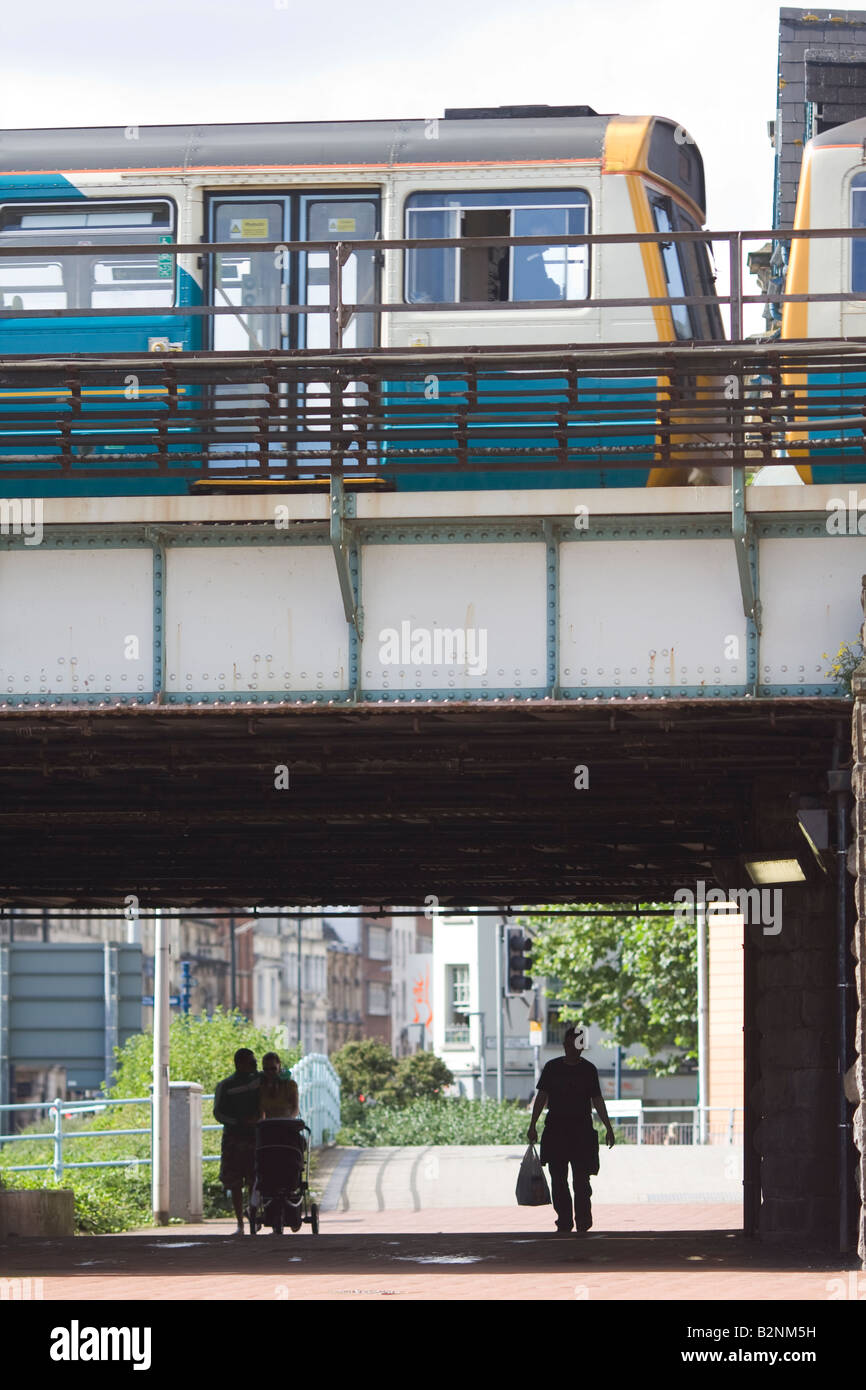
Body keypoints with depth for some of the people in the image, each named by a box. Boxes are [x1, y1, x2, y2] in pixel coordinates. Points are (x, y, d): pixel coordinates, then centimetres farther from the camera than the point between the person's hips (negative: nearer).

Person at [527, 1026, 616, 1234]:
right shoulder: (552, 1068, 6)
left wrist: (608, 1128, 6)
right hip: (556, 1130, 1)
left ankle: (582, 1223, 1)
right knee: (558, 1180, 1)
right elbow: (541, 1097, 9)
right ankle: (563, 1223, 7)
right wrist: (532, 1126, 4)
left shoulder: (588, 1070, 5)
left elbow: (597, 1100, 9)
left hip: (582, 1131, -1)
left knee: (581, 1179, -6)